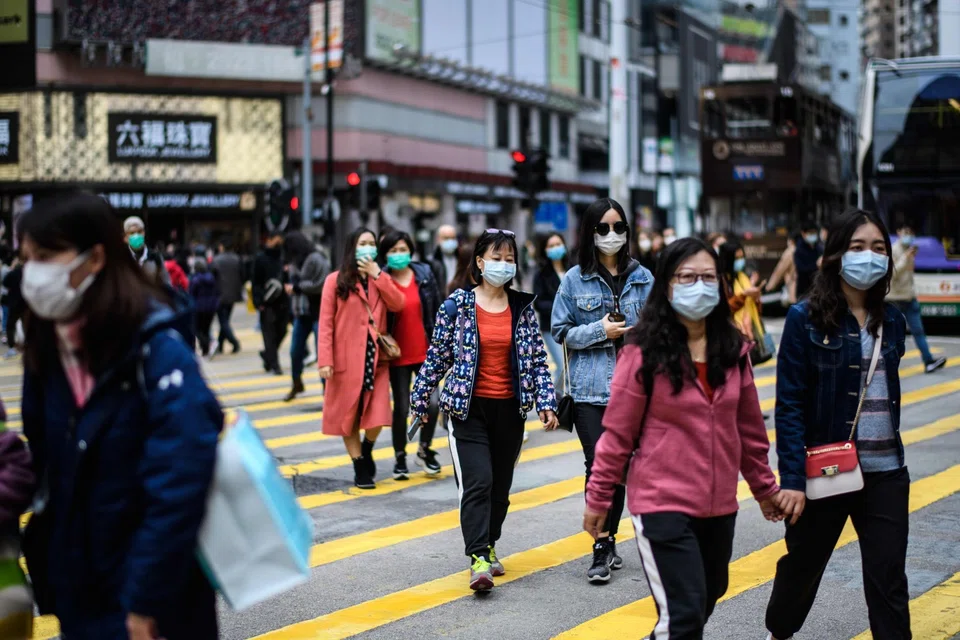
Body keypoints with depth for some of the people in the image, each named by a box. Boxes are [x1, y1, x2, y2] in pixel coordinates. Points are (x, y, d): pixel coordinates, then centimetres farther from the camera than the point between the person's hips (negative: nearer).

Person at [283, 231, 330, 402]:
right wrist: (291, 274, -1)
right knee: (295, 351, 14)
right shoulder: (298, 261, 11)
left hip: (318, 313, -8)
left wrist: (296, 287, -14)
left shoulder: (316, 260, -14)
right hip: (301, 312, 8)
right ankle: (297, 384, 32)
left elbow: (319, 285, -20)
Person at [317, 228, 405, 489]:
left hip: (376, 357, 2)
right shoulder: (336, 281, 0)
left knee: (377, 418, -6)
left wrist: (377, 275, -10)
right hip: (346, 359, -2)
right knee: (348, 416, 6)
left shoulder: (381, 279, 12)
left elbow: (397, 304, -7)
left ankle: (367, 449, 25)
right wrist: (325, 360, -13)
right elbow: (326, 323, -5)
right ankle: (360, 467, 21)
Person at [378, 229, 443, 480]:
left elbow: (436, 310, 7)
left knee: (432, 403, -5)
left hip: (425, 352, 2)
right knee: (401, 408, 4)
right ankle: (399, 457, 22)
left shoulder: (425, 274, 3)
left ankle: (425, 450, 19)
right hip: (398, 355, -2)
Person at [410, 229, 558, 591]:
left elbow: (538, 359, 5)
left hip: (510, 411, 3)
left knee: (501, 486, 12)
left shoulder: (523, 308, 4)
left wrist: (546, 402, -4)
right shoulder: (457, 305, -4)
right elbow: (437, 355, 1)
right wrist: (420, 399, 4)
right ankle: (479, 559, -16)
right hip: (469, 408, -3)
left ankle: (489, 545, 30)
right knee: (477, 482, -14)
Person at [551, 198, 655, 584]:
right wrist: (600, 331, -11)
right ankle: (603, 548, -2)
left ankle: (608, 541, 22)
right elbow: (561, 331, 3)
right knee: (598, 465, -8)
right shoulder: (575, 279, 2)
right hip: (589, 388, -2)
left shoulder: (643, 278, 6)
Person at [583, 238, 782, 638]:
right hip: (663, 504, -6)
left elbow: (749, 427, 11)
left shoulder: (733, 350, 2)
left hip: (719, 505, 6)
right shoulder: (644, 353, -12)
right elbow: (617, 432, -8)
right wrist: (598, 498, -3)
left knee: (708, 598, 21)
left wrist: (764, 487, 17)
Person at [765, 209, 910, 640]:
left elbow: (889, 395, 14)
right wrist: (793, 479, -17)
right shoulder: (806, 319, -10)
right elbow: (790, 405, -13)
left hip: (885, 472, 3)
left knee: (889, 580, 2)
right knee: (803, 564, 16)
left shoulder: (891, 321, 5)